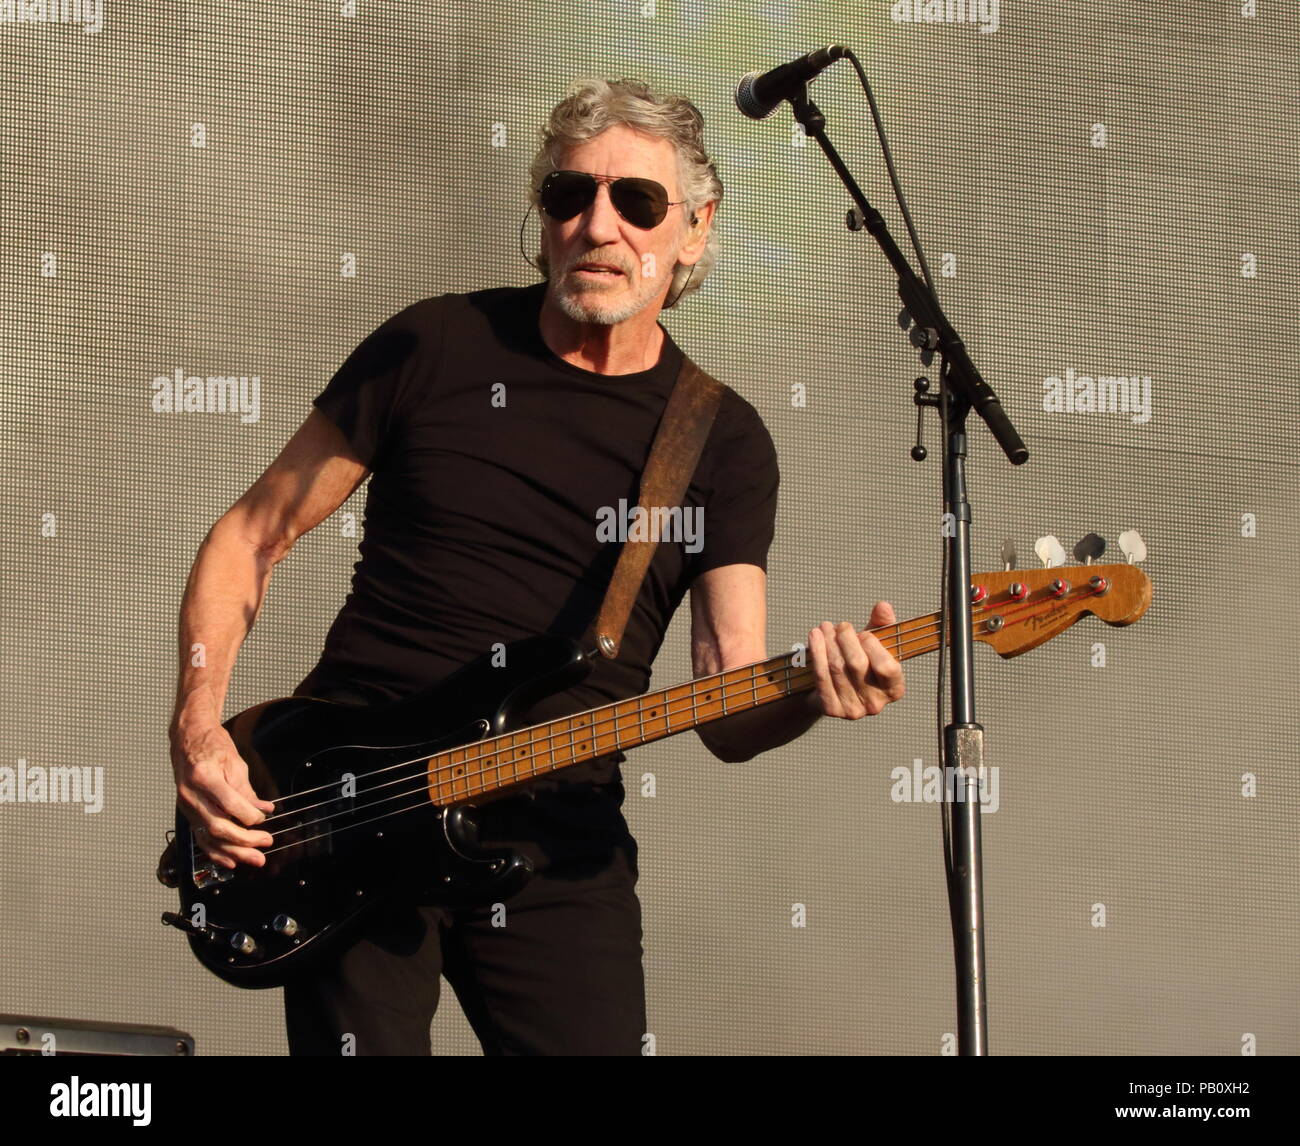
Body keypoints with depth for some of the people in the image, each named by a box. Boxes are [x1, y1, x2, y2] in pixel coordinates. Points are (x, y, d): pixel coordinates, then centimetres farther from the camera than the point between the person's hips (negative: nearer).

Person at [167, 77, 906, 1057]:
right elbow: (249, 540, 8)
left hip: (558, 842, 1)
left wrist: (810, 695, -25)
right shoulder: (436, 348, 1)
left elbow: (728, 718, -3)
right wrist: (198, 727, -6)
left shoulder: (724, 442, 5)